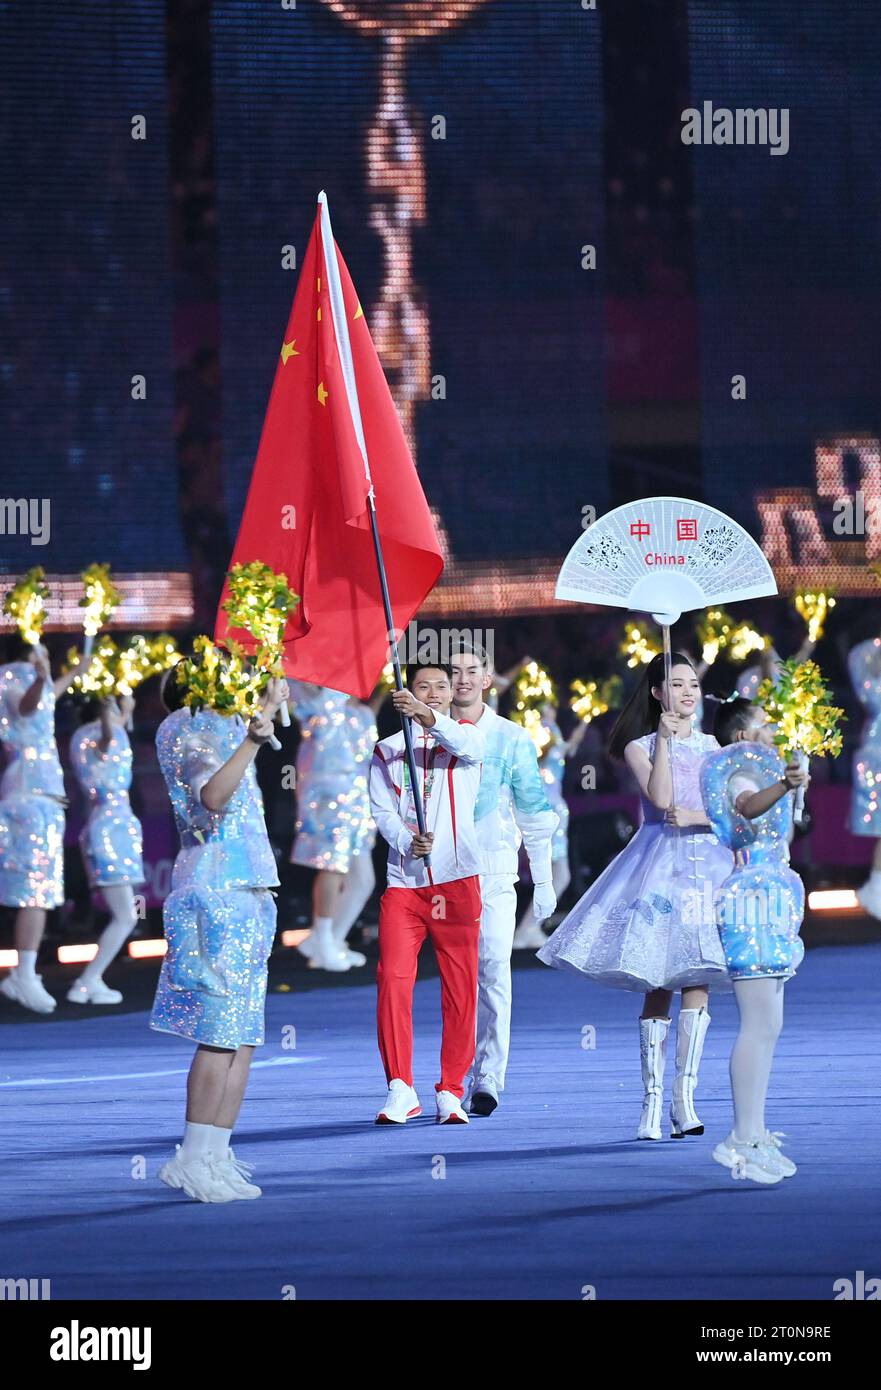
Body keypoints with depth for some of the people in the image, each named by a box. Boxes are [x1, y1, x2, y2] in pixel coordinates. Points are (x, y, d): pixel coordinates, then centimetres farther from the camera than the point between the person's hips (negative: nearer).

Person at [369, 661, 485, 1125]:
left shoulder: (465, 736, 9)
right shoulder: (387, 750, 15)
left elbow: (468, 745, -17)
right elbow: (382, 810, 3)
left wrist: (430, 719, -36)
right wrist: (407, 840, -18)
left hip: (456, 880, -1)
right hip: (403, 880, 1)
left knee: (460, 986, -1)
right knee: (392, 978, -11)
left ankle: (450, 1091, 6)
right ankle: (400, 1090, -7)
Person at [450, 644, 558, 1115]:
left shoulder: (511, 738, 7)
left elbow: (534, 812, 9)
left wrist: (543, 880, 7)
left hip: (494, 870, -1)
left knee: (493, 969, -12)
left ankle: (488, 1077, -13)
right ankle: (457, 1079, 5)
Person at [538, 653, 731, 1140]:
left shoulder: (711, 747, 14)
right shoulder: (639, 747, 5)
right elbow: (661, 798, -11)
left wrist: (693, 817, -11)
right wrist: (663, 738, -12)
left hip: (706, 859, 2)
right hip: (658, 861, -2)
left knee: (697, 981, -7)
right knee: (657, 987, -5)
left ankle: (684, 1095, -10)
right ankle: (652, 1099, -4)